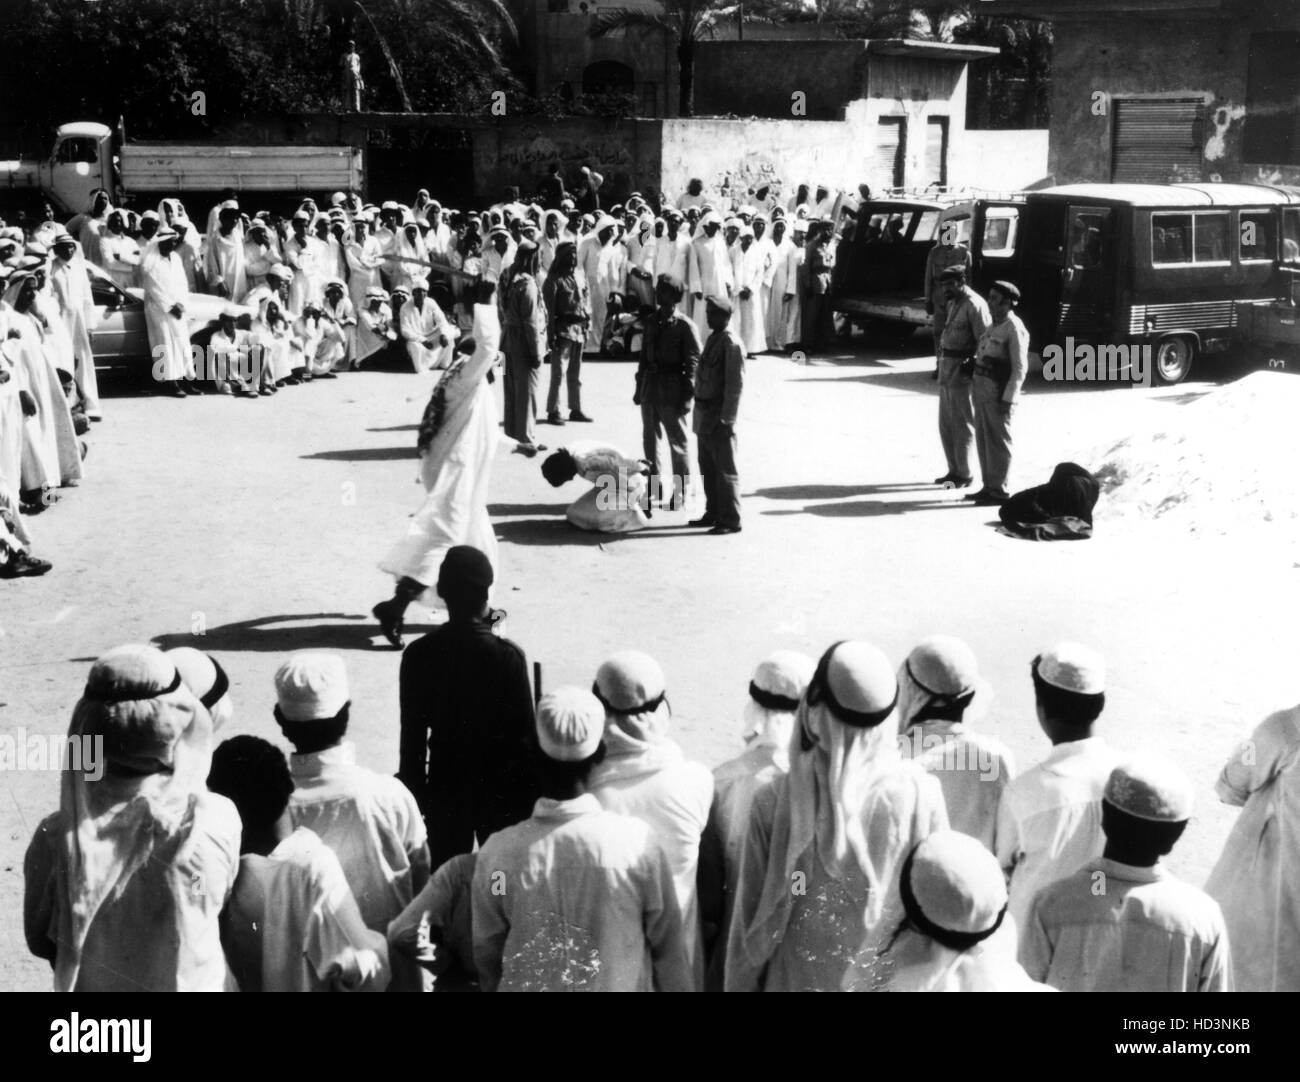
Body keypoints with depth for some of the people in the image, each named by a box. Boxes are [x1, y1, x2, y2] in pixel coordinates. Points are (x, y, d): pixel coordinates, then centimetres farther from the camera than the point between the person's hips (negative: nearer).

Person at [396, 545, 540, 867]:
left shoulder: (418, 655, -11)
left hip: (444, 785, 2)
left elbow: (413, 736, -5)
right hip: (502, 787, -2)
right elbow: (524, 734, -13)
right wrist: (531, 793, 0)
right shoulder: (508, 656, -18)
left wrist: (415, 791, 7)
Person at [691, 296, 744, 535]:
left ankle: (731, 520, 3)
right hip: (704, 414, 9)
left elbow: (735, 385, -18)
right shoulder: (712, 339, 13)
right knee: (707, 468, 16)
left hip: (719, 418, -9)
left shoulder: (731, 344, -15)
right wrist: (701, 413, 14)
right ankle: (713, 513, 27)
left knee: (725, 470, -3)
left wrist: (725, 419, -19)